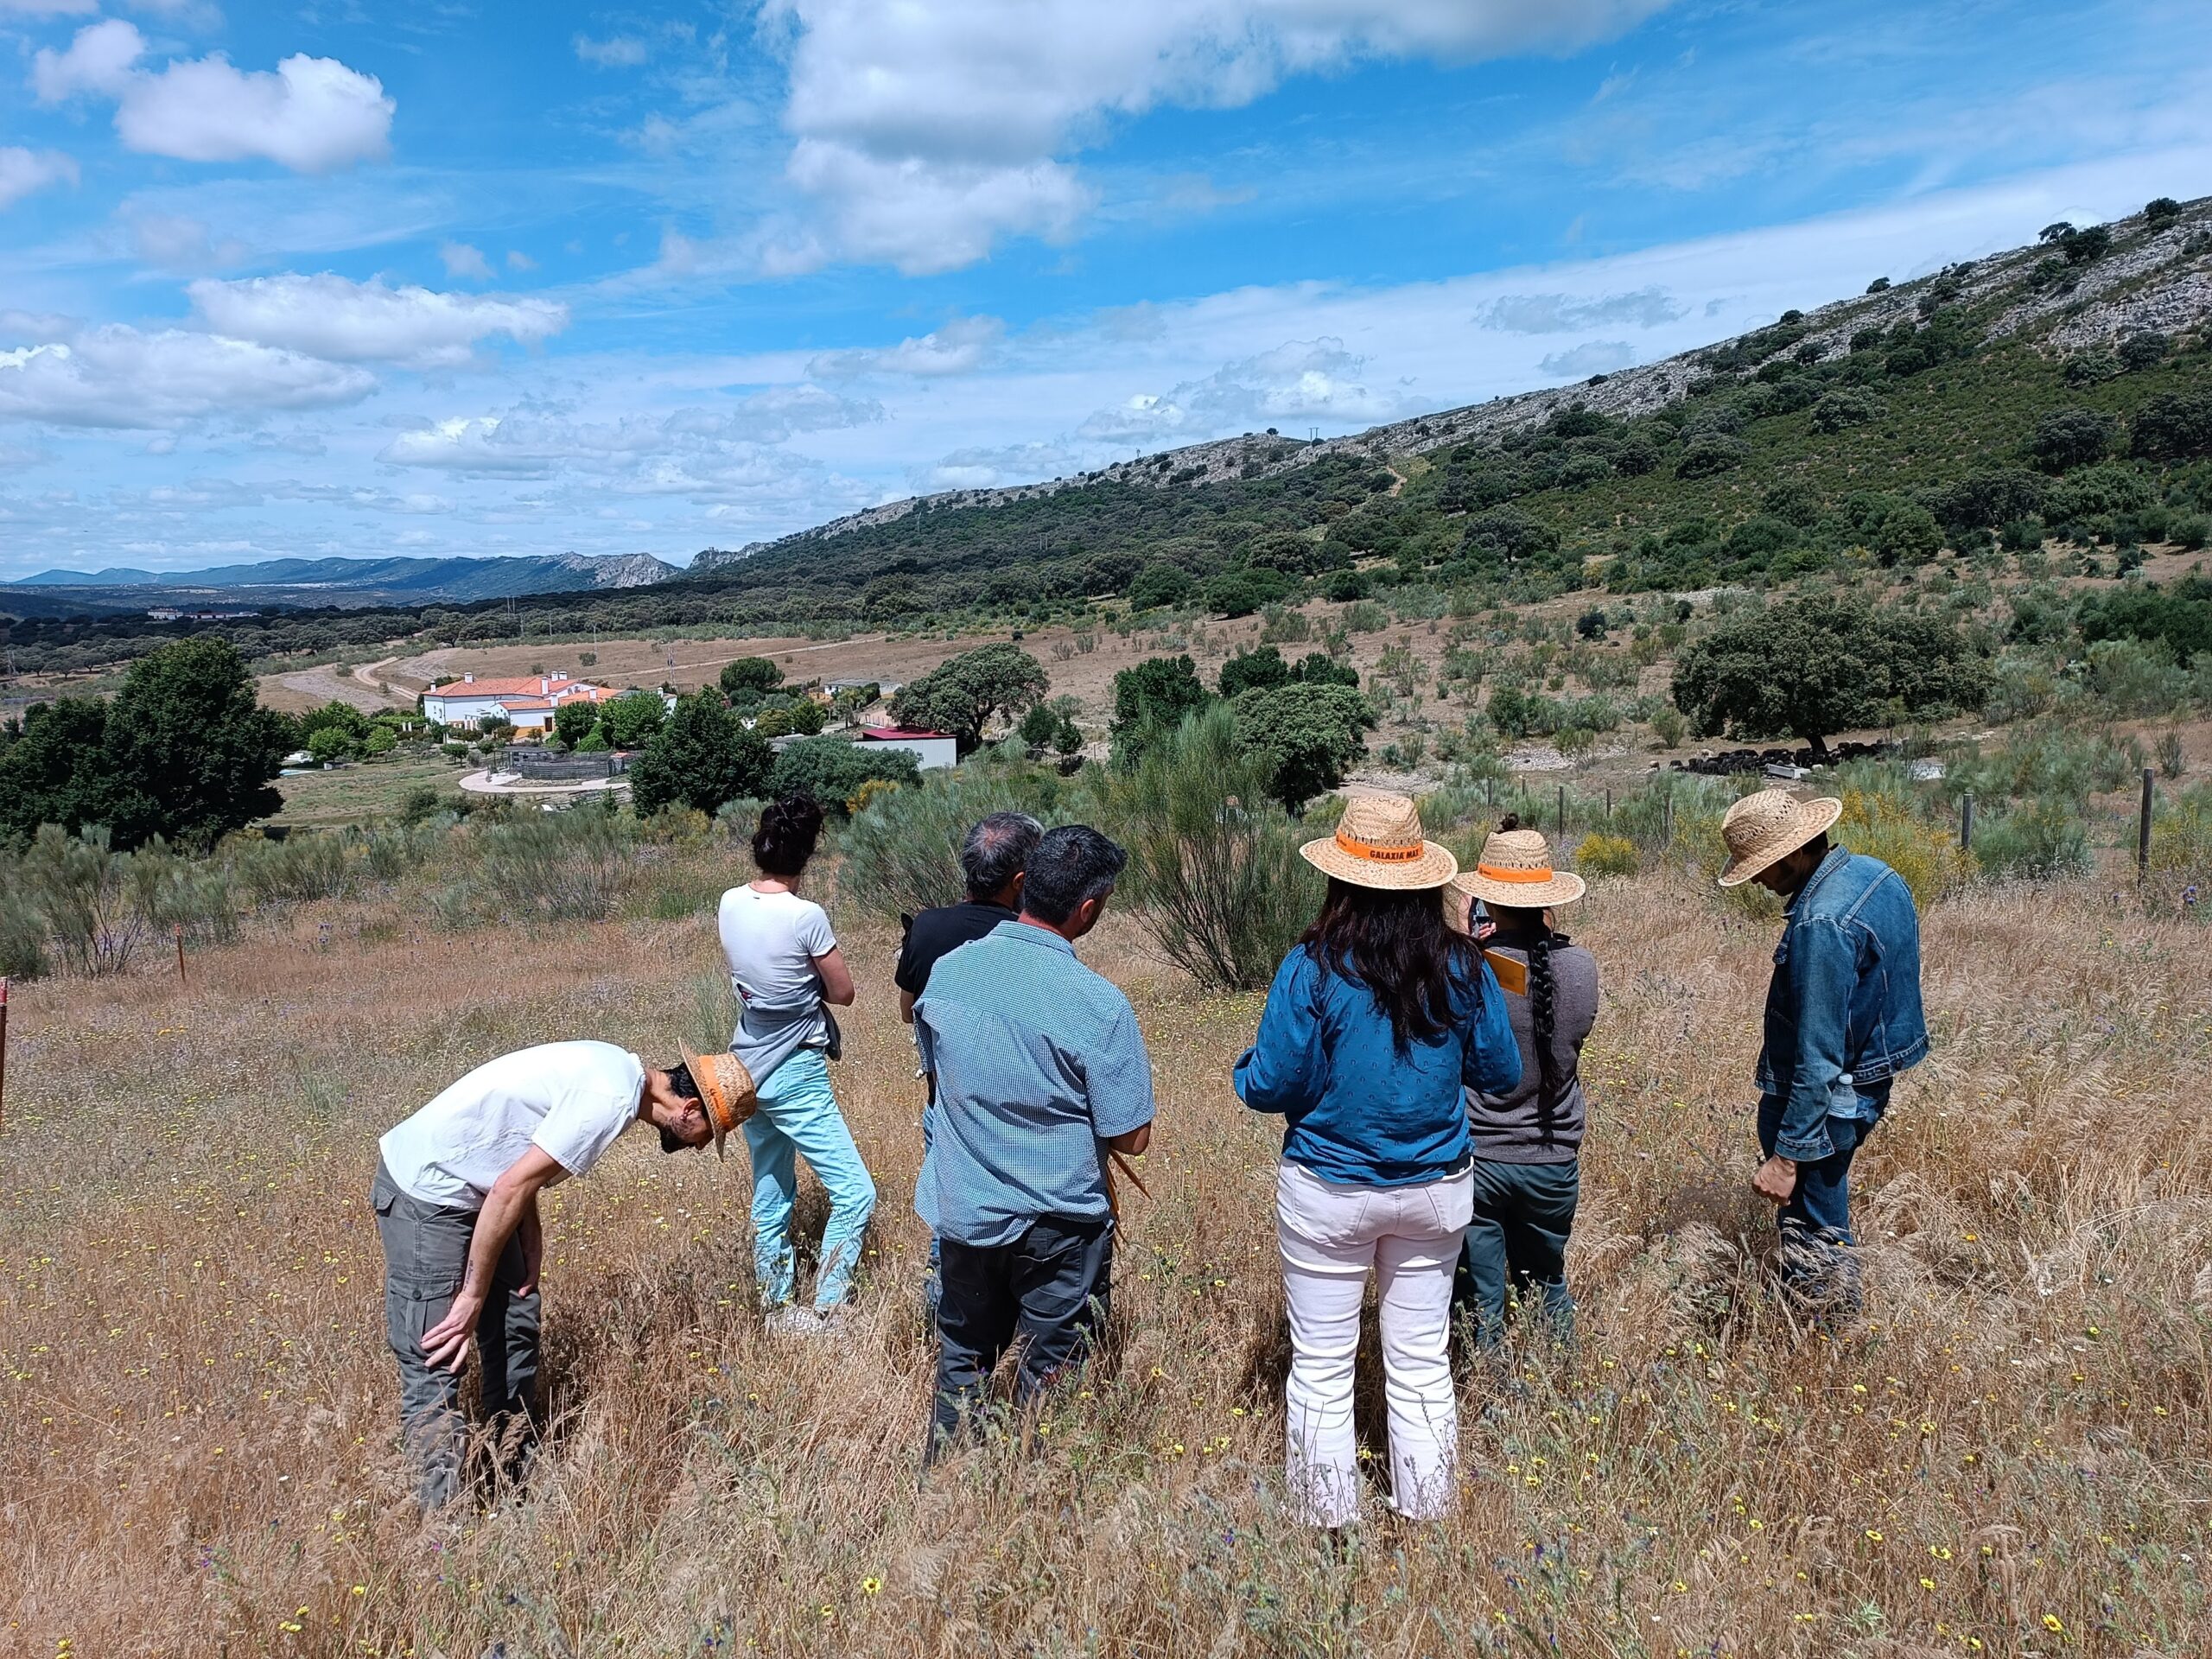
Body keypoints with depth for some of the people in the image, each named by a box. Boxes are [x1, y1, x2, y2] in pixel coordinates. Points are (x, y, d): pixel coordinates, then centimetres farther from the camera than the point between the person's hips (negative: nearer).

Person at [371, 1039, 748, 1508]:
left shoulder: (617, 1069, 5)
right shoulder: (611, 1099, -24)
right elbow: (509, 1190, -24)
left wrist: (531, 1237, -2)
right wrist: (473, 1296, -15)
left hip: (468, 1185, 10)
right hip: (425, 1191, -10)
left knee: (517, 1328, 11)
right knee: (435, 1368, -9)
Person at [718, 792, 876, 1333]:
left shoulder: (730, 904, -2)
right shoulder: (806, 916, -21)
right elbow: (844, 993, -9)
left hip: (748, 1071, 8)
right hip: (796, 1079, -8)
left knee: (770, 1197, 18)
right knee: (855, 1193, 2)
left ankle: (778, 1309, 28)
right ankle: (827, 1313, 3)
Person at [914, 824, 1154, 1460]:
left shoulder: (946, 972, -6)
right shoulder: (1097, 1004, -22)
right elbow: (1130, 1139, -16)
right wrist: (1133, 1071, 2)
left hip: (963, 1212, 5)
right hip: (1057, 1226, -5)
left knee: (961, 1367, 23)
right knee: (1048, 1383, 14)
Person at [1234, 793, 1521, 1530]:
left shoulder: (1313, 969, -16)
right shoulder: (1462, 967, -6)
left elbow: (1271, 1087, -14)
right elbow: (1501, 1074, 5)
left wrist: (1247, 1069, 8)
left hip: (1328, 1193, -3)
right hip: (1435, 1190, 3)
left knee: (1322, 1368, 11)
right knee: (1423, 1365, 17)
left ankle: (1329, 1528, 22)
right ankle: (1427, 1521, 29)